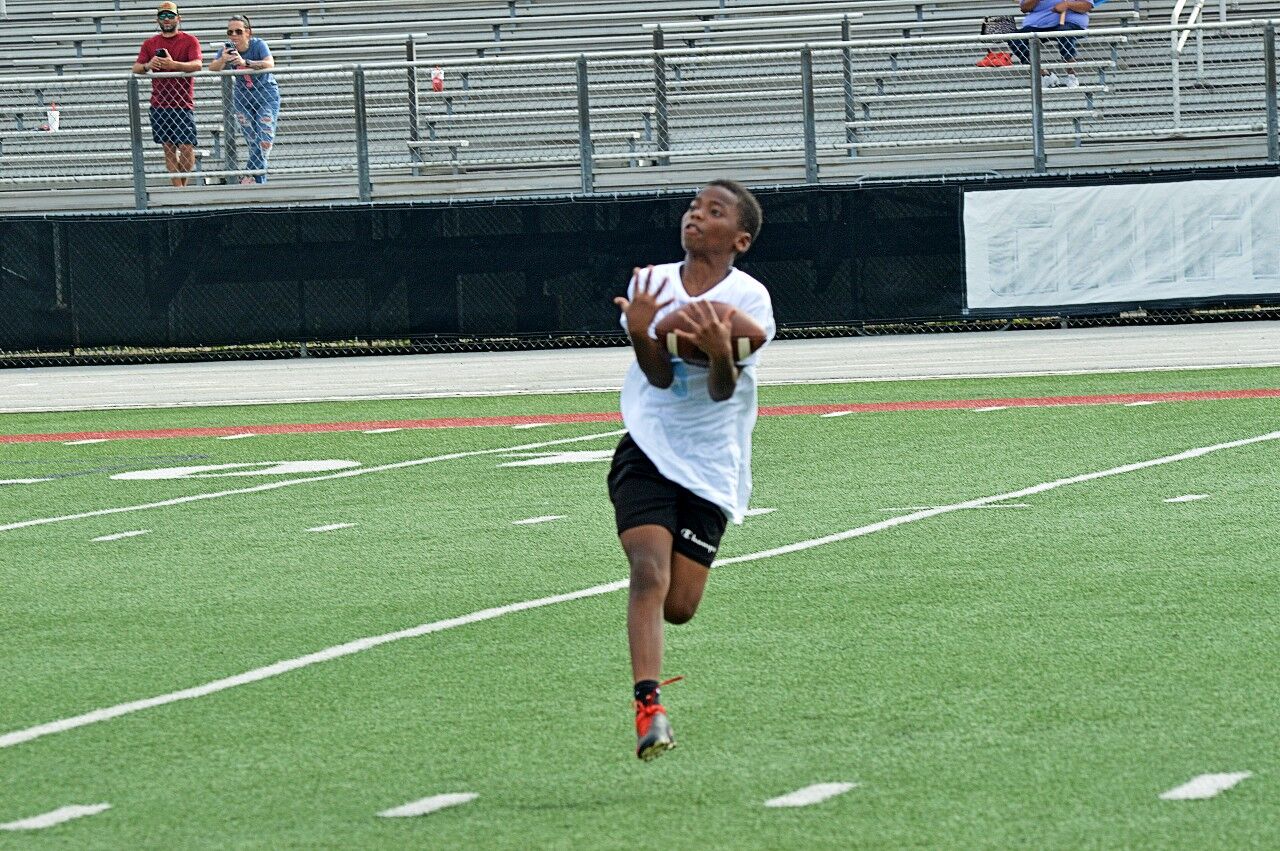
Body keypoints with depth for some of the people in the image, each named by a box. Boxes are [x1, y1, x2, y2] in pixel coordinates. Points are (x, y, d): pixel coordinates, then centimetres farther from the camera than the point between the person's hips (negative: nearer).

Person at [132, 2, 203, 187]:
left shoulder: (189, 40, 1)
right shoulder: (150, 43, 12)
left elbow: (197, 64, -14)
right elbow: (136, 68, 2)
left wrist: (173, 65, -31)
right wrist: (147, 66, -22)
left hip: (184, 104, -3)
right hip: (159, 104, 3)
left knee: (186, 149, -9)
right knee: (169, 149, 2)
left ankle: (182, 183, 13)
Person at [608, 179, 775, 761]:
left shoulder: (748, 299, -8)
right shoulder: (651, 284, -1)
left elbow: (722, 390, -18)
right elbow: (660, 376, -11)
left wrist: (720, 352, -39)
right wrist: (641, 334, -32)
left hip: (711, 467, 0)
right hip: (647, 452, 0)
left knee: (678, 607, 0)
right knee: (650, 572, -22)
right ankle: (648, 706, -27)